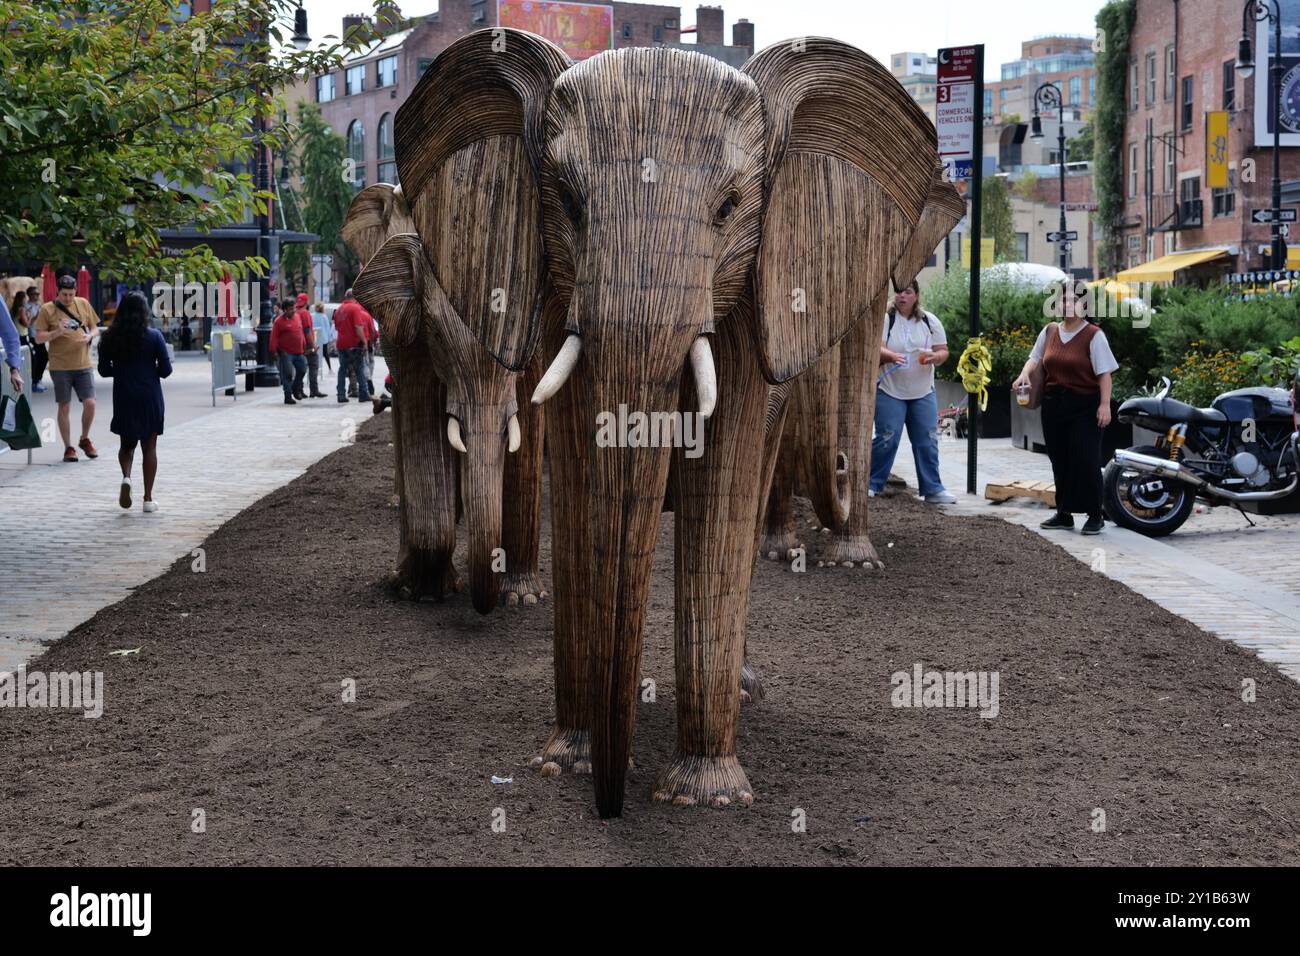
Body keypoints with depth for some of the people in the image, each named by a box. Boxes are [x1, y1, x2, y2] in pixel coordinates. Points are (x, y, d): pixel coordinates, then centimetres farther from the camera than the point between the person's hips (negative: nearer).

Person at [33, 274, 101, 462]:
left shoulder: (83, 304, 7)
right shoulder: (47, 310, -2)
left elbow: (94, 327, 15)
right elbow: (39, 337, -4)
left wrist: (89, 336, -7)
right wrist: (57, 332, -20)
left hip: (83, 364, 2)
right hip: (60, 366, -2)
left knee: (90, 403, -5)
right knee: (64, 407, 3)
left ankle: (85, 439, 19)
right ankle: (68, 448, 13)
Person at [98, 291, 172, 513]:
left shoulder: (110, 338, -2)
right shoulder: (154, 336, -8)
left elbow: (104, 370, 2)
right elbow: (165, 370, -7)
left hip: (123, 397, 2)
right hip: (150, 397, -2)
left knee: (127, 443, 18)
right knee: (149, 447, 7)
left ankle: (126, 477, -10)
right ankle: (148, 497, 5)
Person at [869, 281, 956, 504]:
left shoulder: (930, 321, 7)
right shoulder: (885, 319, -4)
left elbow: (943, 350, 8)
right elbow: (876, 348, -15)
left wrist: (935, 357, -16)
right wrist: (891, 356, -36)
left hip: (923, 393, 3)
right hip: (890, 391, -3)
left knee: (927, 442, 3)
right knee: (886, 439, -7)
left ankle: (932, 489, 9)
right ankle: (871, 484, 7)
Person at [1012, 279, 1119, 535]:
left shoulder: (1093, 335, -5)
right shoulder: (1049, 331, 11)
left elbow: (1104, 373, -8)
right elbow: (1035, 357, 16)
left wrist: (1105, 404, -16)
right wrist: (1024, 374, -6)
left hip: (1084, 406, -6)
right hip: (1053, 404, 6)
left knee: (1085, 460, -9)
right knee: (1059, 461, 10)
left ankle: (1095, 515, -1)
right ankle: (1064, 514, 20)